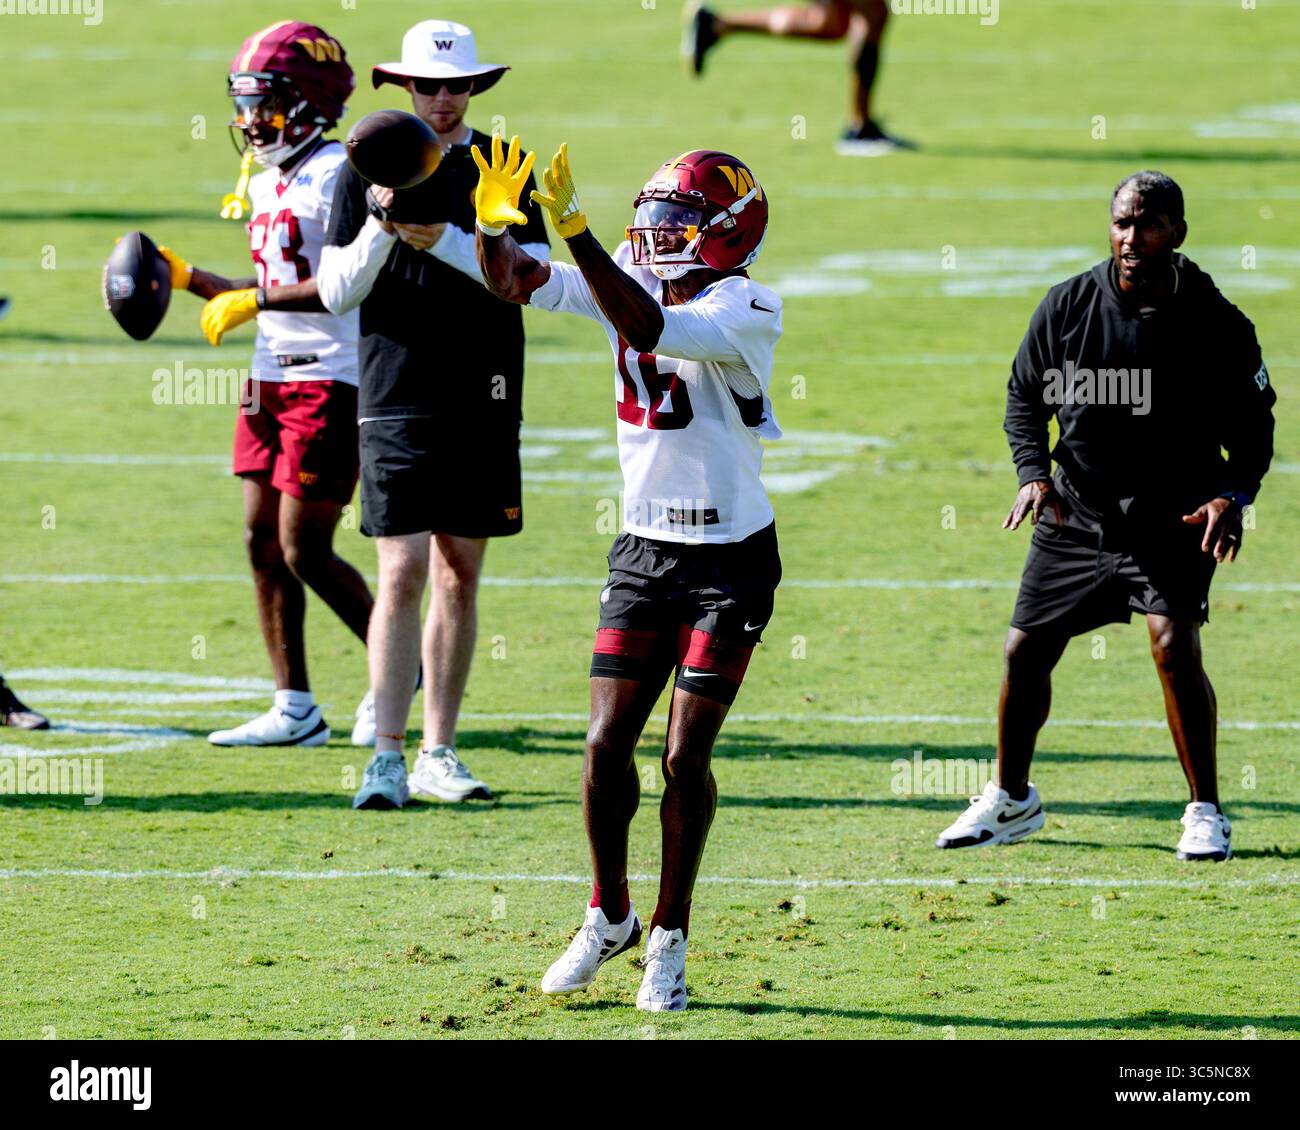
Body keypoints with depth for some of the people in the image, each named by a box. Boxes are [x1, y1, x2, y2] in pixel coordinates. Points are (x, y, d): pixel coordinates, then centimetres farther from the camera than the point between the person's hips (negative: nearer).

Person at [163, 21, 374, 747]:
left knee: (305, 550, -8)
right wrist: (185, 277, 16)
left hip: (328, 380, -9)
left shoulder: (338, 174, -14)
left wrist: (255, 299, -20)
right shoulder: (266, 184, 15)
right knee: (264, 543, 6)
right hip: (272, 380, 9)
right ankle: (294, 709, 11)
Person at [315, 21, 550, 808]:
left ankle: (438, 754, 14)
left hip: (483, 400, 2)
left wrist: (442, 239, -18)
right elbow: (336, 293, 0)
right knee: (404, 573, -10)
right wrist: (382, 226, -16)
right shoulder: (370, 172, 2)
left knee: (460, 575, 7)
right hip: (397, 396, -2)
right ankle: (386, 756, -11)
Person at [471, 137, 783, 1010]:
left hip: (731, 560, -5)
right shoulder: (631, 283, 2)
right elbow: (516, 285, -2)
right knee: (607, 745, 1)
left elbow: (649, 329, -33)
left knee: (686, 757, -4)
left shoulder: (745, 313, -16)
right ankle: (610, 917, 21)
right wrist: (495, 223, -23)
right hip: (644, 550, 5)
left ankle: (670, 939, 10)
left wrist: (575, 226, -38)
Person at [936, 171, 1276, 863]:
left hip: (1173, 520, -3)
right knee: (1027, 650, 6)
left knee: (1174, 646, -20)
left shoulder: (1215, 323, -10)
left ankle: (1205, 812, -6)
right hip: (1075, 514, 3)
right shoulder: (1069, 305, -4)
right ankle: (1011, 799, 29)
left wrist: (1231, 496, -19)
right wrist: (1033, 473, -7)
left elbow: (1252, 426, -2)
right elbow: (1025, 395, 9)